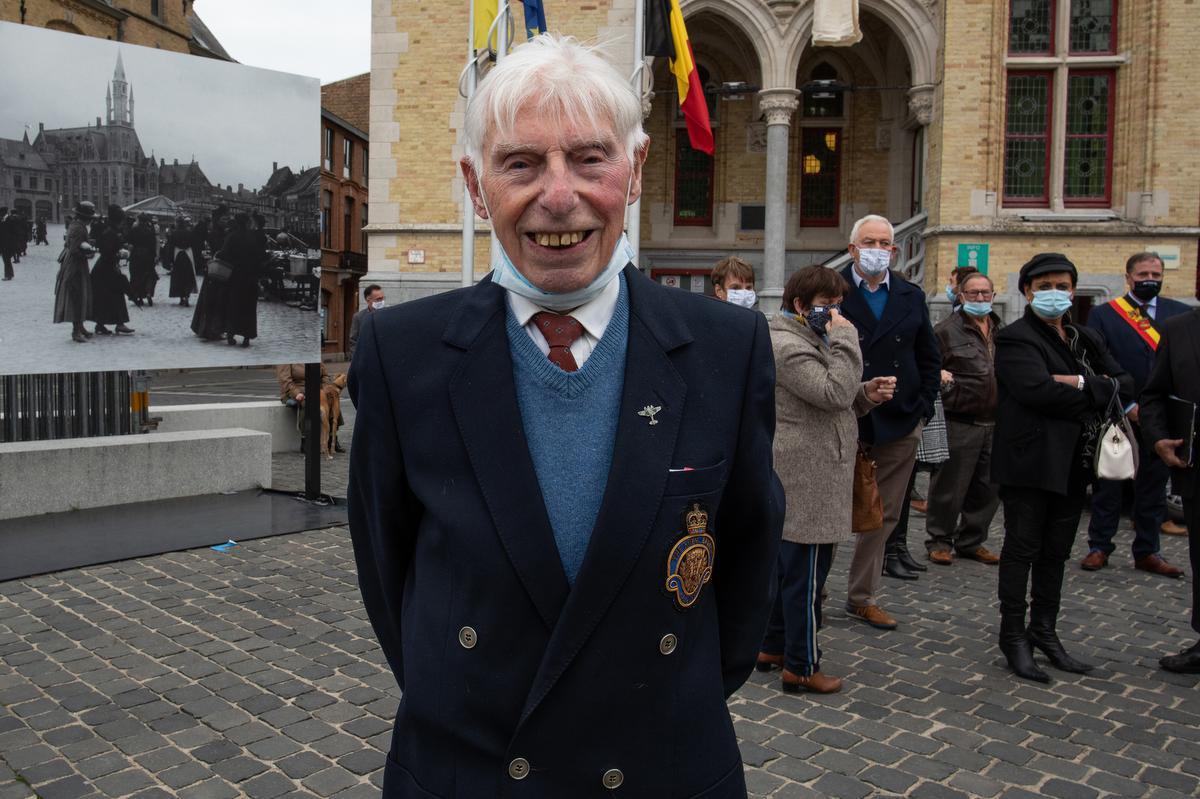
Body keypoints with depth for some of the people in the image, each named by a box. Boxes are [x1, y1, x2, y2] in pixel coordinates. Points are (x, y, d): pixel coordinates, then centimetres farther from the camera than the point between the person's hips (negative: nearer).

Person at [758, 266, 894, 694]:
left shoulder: (808, 340, 19)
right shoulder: (788, 346, -16)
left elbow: (833, 403, 22)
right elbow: (834, 392, -25)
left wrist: (867, 394, 4)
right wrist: (844, 337, -19)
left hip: (804, 477, 11)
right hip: (808, 479, -11)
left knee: (788, 567, 17)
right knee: (806, 575, -3)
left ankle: (773, 647, 28)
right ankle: (801, 667, 6)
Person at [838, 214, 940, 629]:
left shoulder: (912, 297, 11)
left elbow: (929, 358, 15)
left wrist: (922, 407, 4)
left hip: (899, 424, 5)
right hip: (845, 423, -4)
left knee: (883, 516, 12)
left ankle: (862, 597, 26)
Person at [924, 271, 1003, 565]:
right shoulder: (946, 331, -5)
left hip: (995, 424, 6)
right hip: (959, 423, -6)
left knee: (988, 489, 12)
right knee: (950, 487, 1)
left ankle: (971, 541, 26)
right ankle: (939, 540, 15)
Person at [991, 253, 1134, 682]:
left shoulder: (1087, 339, 15)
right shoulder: (1015, 339, -7)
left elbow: (1125, 386, 4)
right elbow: (1039, 390, -22)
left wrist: (1082, 384, -14)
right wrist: (1098, 395, -10)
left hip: (1073, 463, 7)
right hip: (1030, 459, -7)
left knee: (1056, 551, 13)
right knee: (1022, 548, 2)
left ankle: (1044, 631, 25)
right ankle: (1014, 636, 12)